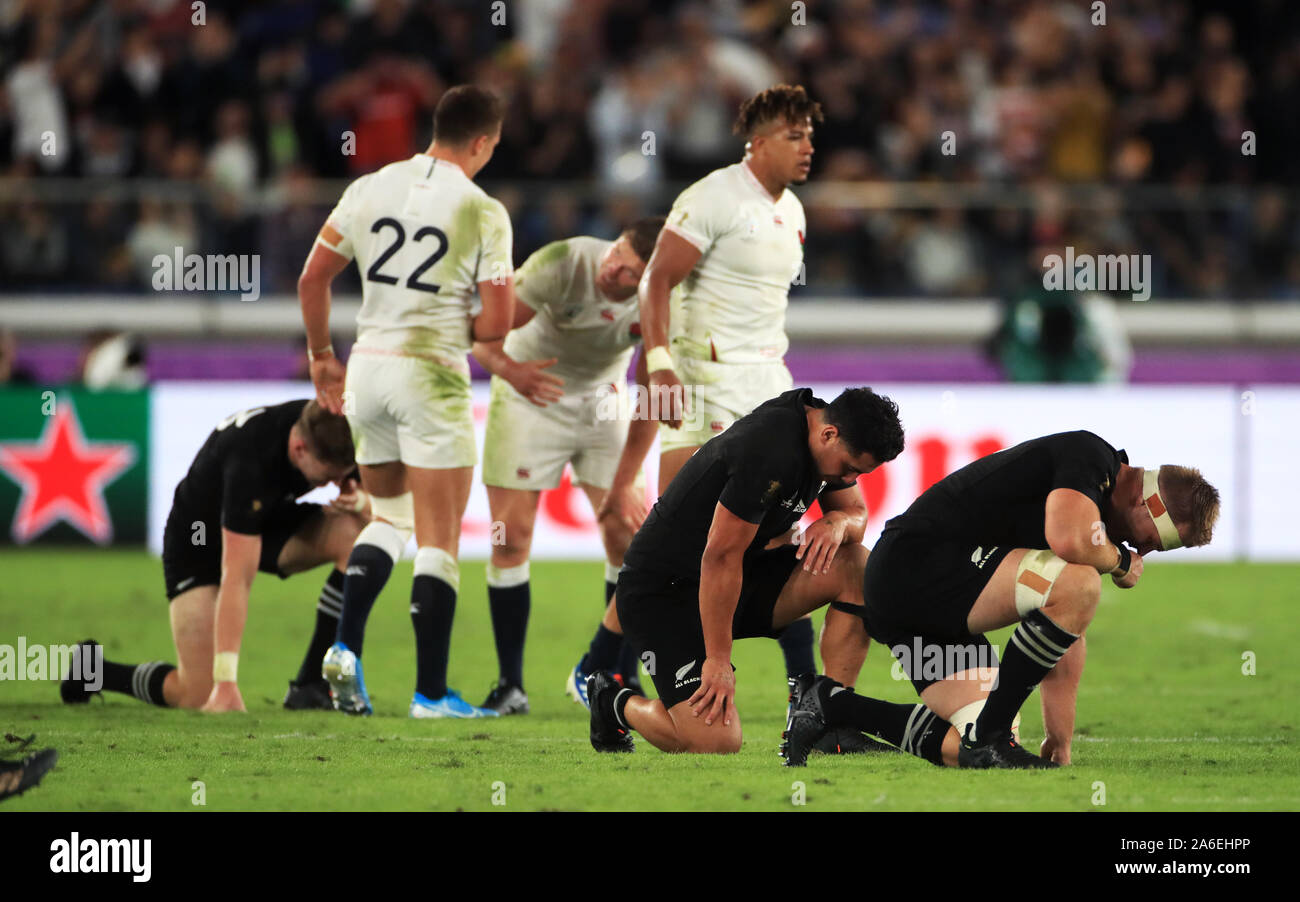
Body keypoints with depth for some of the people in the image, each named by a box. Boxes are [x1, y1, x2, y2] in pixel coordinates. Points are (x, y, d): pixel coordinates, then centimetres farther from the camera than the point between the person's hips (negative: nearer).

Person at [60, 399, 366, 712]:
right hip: (198, 545, -6)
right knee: (199, 696, -17)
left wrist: (357, 502, -29)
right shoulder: (250, 458, -39)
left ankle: (309, 686, -15)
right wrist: (225, 683, -41)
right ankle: (91, 669, 12)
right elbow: (236, 580, -39)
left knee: (357, 535, -25)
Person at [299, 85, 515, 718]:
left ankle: (346, 646, 5)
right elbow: (497, 322, -9)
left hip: (367, 368, 5)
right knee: (439, 541, 1)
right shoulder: (483, 214, -9)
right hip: (431, 375, -5)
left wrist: (321, 355, 19)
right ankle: (431, 692, 1)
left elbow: (312, 278, 7)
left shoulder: (370, 190, 3)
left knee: (390, 516, 23)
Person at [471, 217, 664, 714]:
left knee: (627, 532, -8)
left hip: (601, 403, 2)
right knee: (511, 535, -8)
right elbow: (485, 332, -30)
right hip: (530, 395, -2)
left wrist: (626, 482, -15)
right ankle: (510, 684, 3)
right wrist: (509, 369, -52)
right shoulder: (563, 263, -30)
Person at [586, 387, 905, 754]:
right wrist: (718, 661, -23)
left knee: (857, 567, -9)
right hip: (662, 591, -9)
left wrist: (838, 522, -15)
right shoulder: (769, 451, -29)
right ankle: (616, 704, 10)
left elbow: (856, 513, 13)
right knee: (715, 742, -22)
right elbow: (721, 556, -27)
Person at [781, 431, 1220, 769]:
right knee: (1080, 584, -24)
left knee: (970, 750, 0)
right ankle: (988, 735, -17)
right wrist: (1120, 562, -7)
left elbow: (1067, 637, 21)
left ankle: (831, 704, 11)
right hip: (916, 558, -10)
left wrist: (1059, 746, 18)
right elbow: (1069, 539, -30)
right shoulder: (1089, 455, -9)